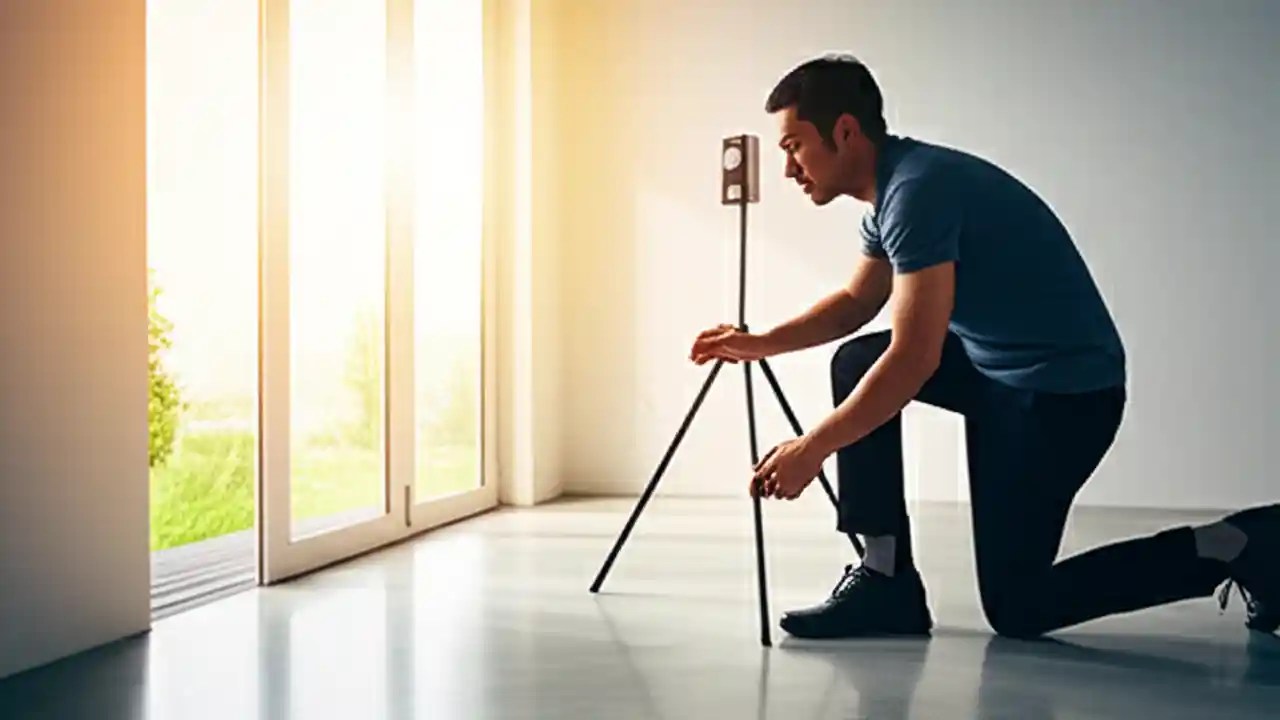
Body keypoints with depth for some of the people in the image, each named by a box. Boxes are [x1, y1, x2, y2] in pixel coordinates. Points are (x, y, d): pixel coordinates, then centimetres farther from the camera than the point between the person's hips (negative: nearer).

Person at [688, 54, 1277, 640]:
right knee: (856, 365, 7)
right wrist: (759, 344, 9)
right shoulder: (892, 188, 8)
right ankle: (886, 578, 7)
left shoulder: (918, 189, -22)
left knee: (1015, 607, -2)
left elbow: (914, 358, -27)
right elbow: (856, 303, 22)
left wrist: (811, 450, -20)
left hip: (1067, 392, -10)